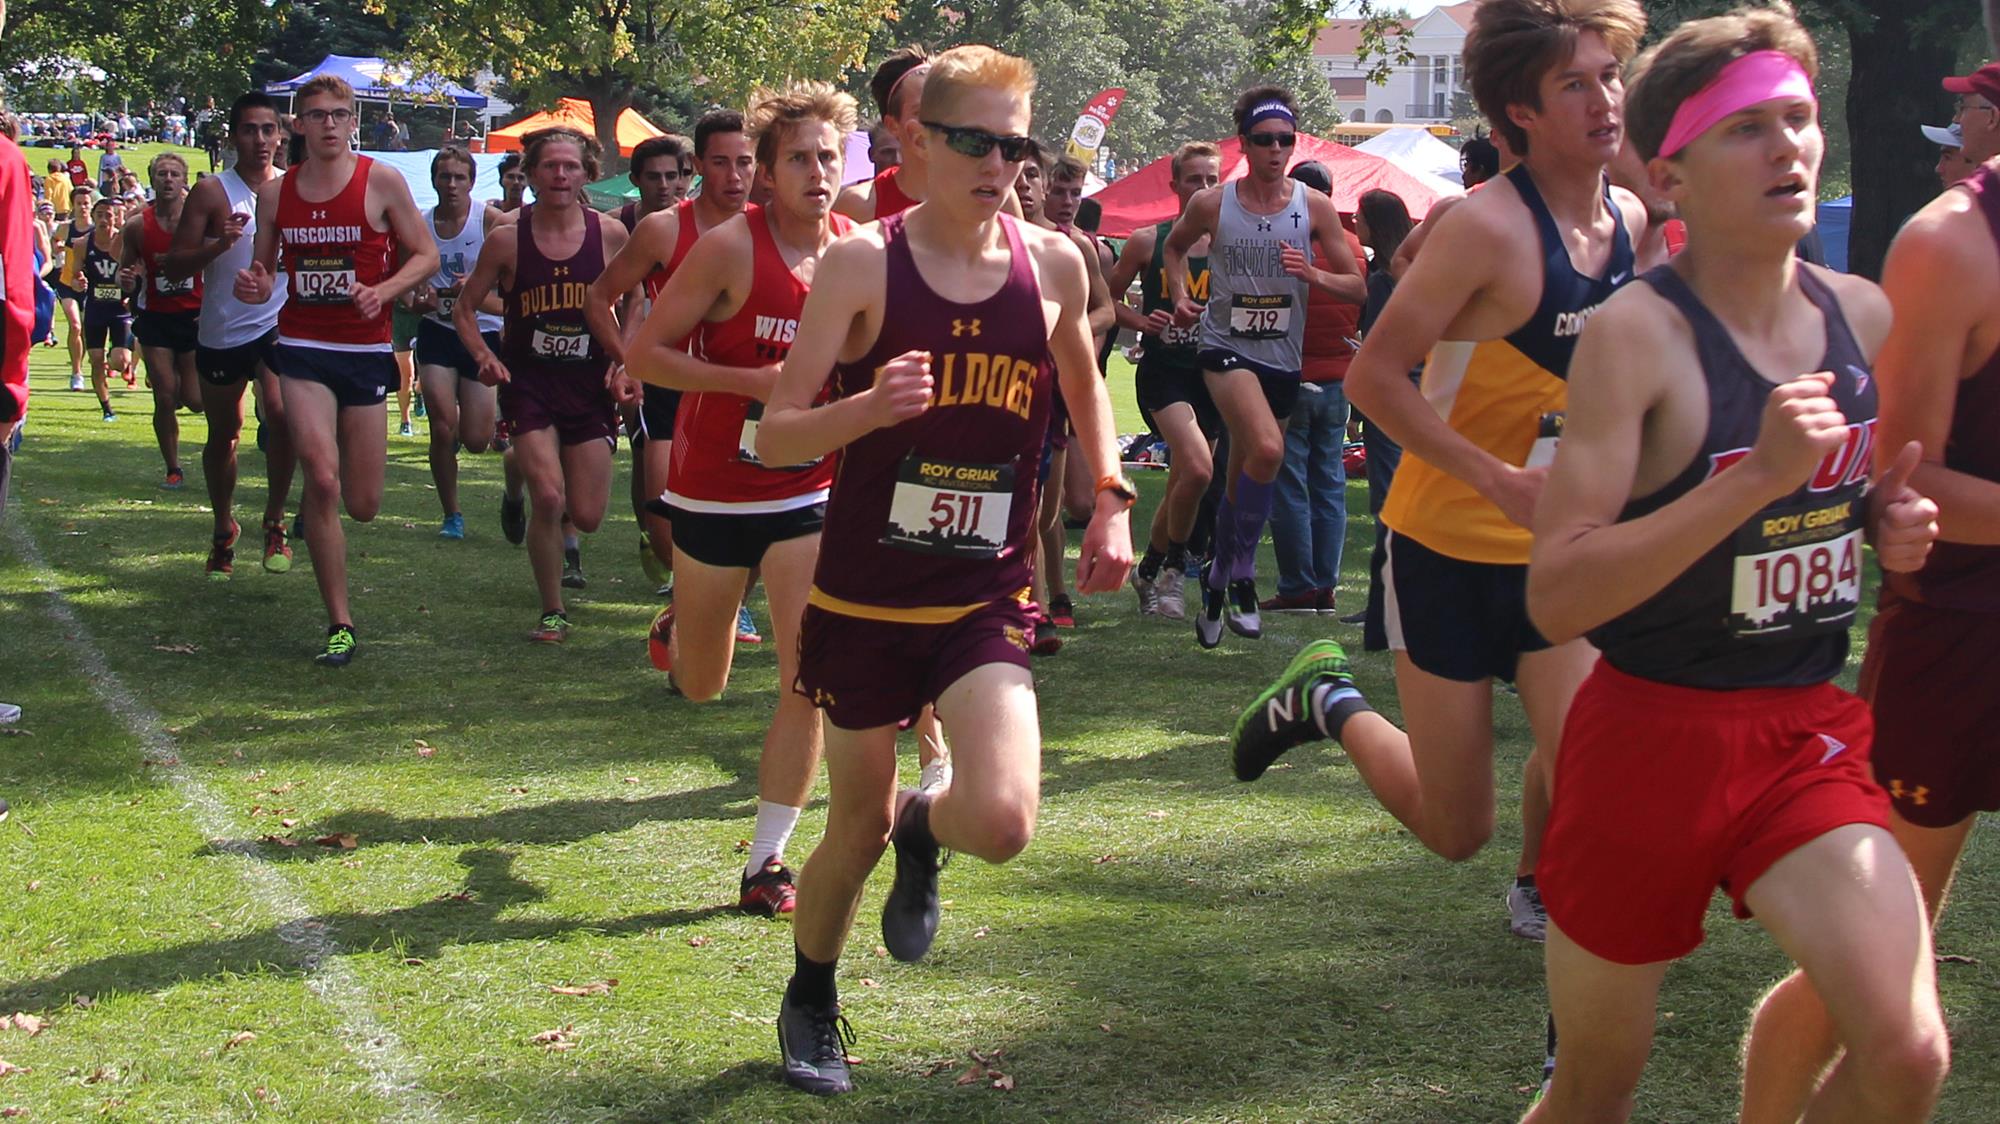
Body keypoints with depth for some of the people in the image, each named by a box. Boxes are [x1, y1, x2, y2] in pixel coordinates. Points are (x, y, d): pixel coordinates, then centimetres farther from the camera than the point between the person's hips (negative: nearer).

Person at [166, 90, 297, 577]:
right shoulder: (212, 193, -5)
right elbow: (175, 265, -9)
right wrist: (218, 244, -25)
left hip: (278, 325, 0)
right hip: (221, 331, 0)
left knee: (281, 412, -23)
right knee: (223, 434, 12)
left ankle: (275, 522, -6)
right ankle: (224, 529, 32)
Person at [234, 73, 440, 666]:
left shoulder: (382, 182, -2)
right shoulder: (275, 192, 6)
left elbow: (426, 255, 0)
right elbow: (261, 270, 16)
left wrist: (383, 291, -18)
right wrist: (253, 287, -9)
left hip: (366, 352, 0)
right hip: (302, 351, 1)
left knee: (363, 504, 4)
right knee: (322, 480, -17)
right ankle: (340, 623, -7)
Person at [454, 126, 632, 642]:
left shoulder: (609, 235, -3)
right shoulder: (507, 239, -5)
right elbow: (465, 308, 5)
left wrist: (624, 364, -3)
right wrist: (484, 356, -11)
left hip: (590, 385, 1)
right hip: (528, 381, -1)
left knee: (587, 517, 1)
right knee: (548, 498, -17)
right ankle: (553, 613, 2)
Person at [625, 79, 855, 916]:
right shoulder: (731, 249, -15)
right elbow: (644, 352, -14)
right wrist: (752, 381, -24)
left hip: (810, 495, 2)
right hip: (714, 493, -2)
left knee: (810, 678, -12)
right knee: (700, 689, 14)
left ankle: (767, 861, -1)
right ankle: (679, 624, 52)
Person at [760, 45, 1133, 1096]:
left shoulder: (1052, 262, 0)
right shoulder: (863, 262, -9)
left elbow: (1083, 382, 21)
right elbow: (775, 435, -10)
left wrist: (1109, 502, 9)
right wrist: (868, 408, -29)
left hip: (985, 602, 2)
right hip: (863, 598, -1)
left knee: (1001, 823, -19)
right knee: (858, 828, 11)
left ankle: (923, 830, 19)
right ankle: (810, 1001, 40)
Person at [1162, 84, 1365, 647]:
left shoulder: (1315, 208, -1)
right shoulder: (1211, 205, -3)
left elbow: (1358, 288, 2)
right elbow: (1175, 246, 19)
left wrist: (1314, 274, -17)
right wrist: (1180, 295, 3)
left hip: (1283, 360, 3)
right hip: (1227, 348, -3)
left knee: (1242, 483, 11)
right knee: (1267, 449, -29)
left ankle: (1217, 580, 32)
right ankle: (1241, 573, -14)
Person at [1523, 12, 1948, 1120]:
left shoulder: (1863, 315, 3)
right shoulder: (1635, 333, -16)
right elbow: (1556, 595, -24)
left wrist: (1890, 524, 1)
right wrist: (1760, 478, -30)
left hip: (1811, 734, 5)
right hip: (1654, 731, -4)